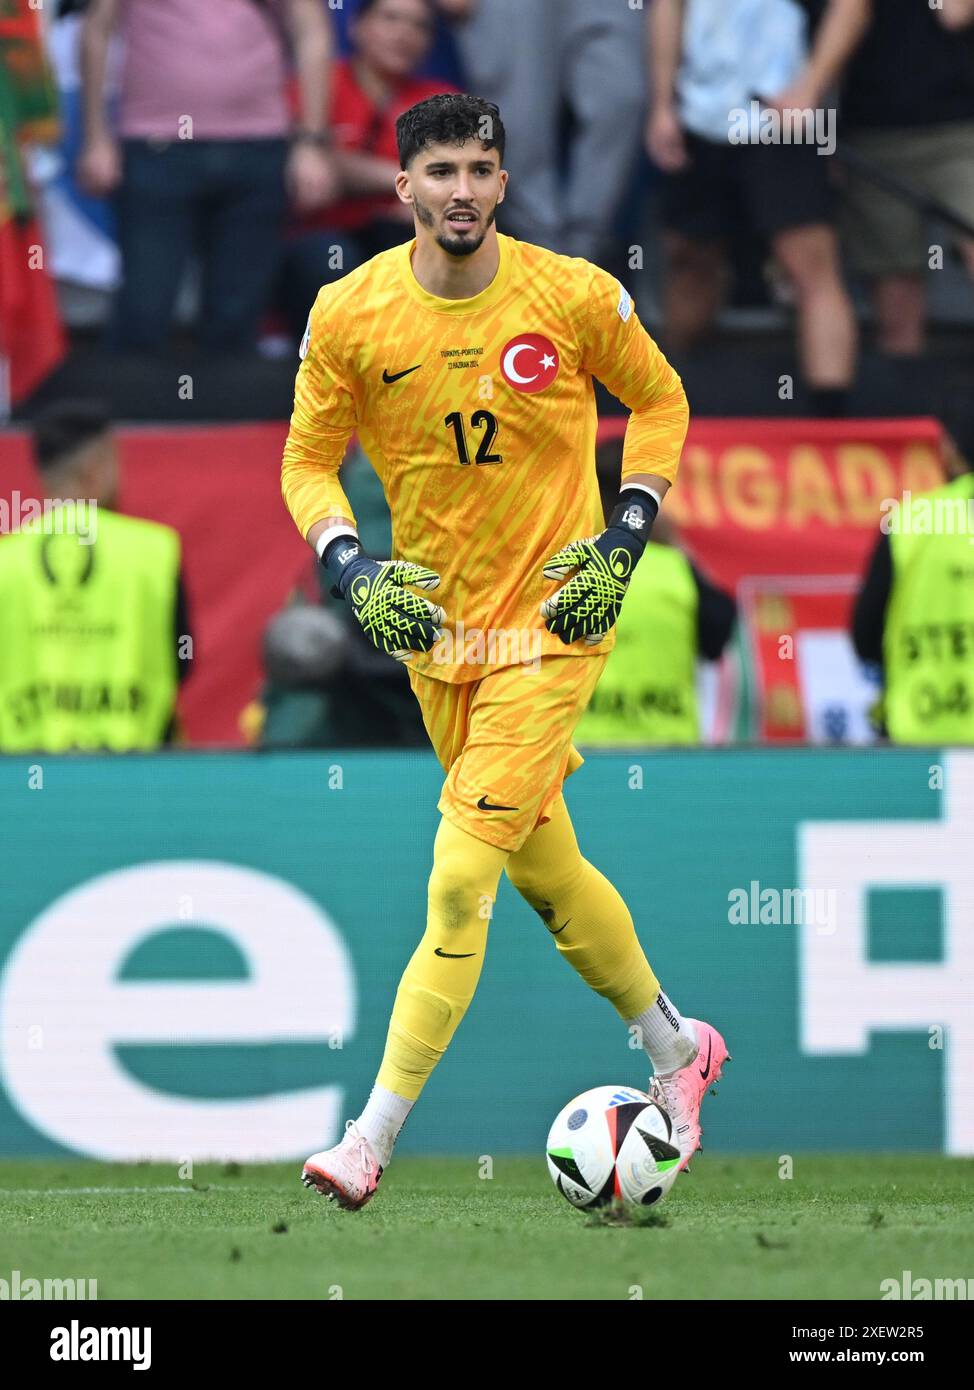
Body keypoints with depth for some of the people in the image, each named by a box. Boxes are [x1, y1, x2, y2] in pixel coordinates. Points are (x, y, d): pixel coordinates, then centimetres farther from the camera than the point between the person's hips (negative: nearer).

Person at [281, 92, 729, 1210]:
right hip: (431, 626, 4)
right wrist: (352, 568, -14)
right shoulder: (349, 314, -7)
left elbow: (658, 399, 5)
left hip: (552, 621, -4)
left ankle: (374, 1138, -11)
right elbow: (308, 458, 3)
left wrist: (624, 540, -5)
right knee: (544, 867, 17)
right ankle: (676, 1049, 40)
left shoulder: (574, 297, -11)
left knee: (459, 880, -13)